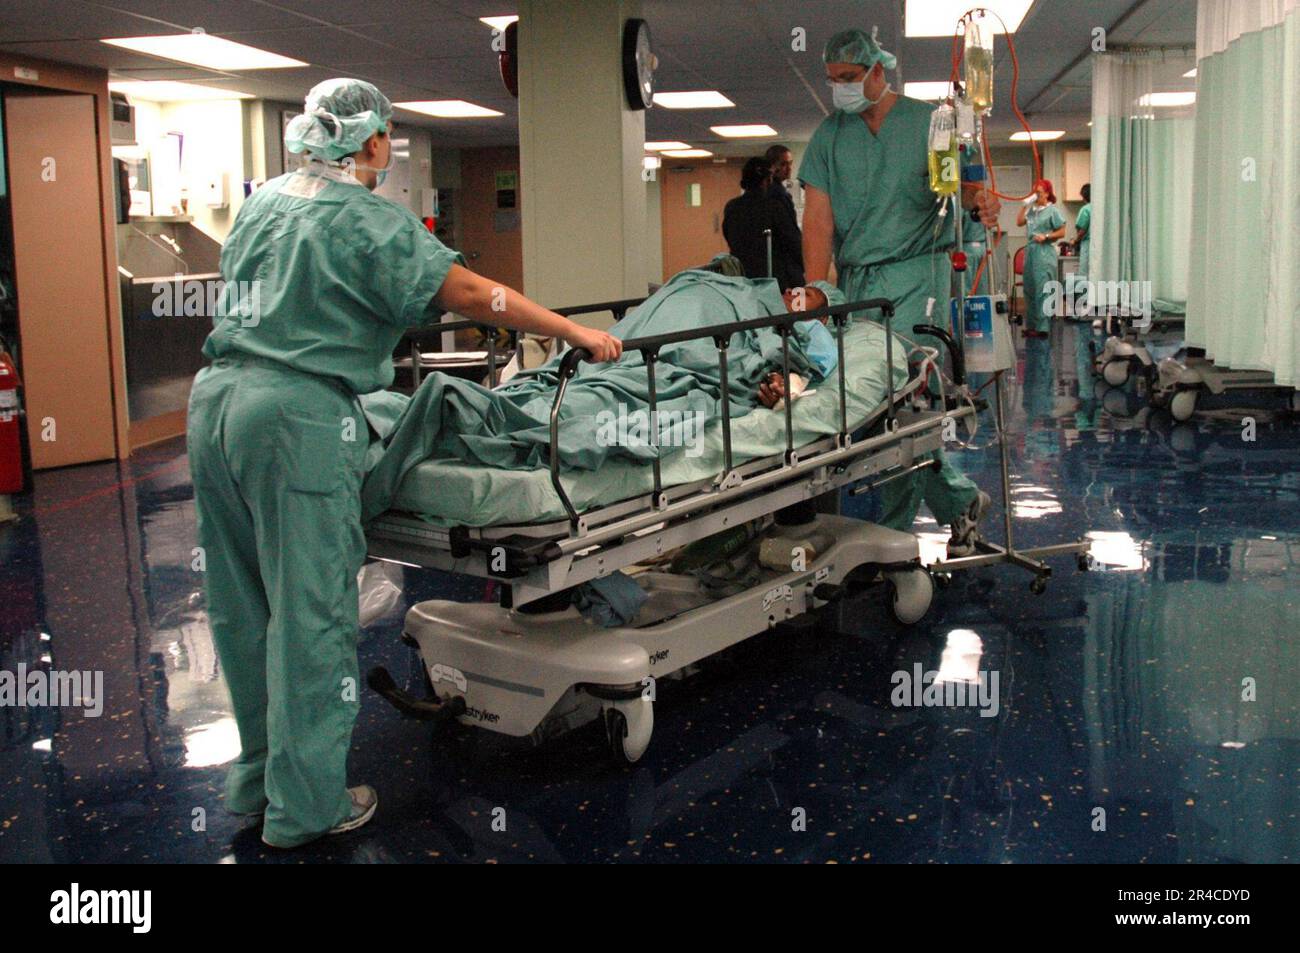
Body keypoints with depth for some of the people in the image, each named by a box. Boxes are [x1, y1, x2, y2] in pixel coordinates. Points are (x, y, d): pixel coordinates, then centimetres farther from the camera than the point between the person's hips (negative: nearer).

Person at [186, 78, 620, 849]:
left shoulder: (265, 200, 15)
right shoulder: (369, 220, -8)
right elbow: (470, 294, -13)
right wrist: (578, 333, -8)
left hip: (217, 399, 8)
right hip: (297, 415, -8)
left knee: (243, 605, 16)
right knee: (310, 611, 0)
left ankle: (259, 778, 30)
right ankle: (304, 806, 8)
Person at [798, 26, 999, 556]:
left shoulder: (928, 122, 4)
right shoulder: (829, 135, 11)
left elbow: (959, 182, 0)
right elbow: (818, 215, 2)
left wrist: (977, 200, -26)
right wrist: (815, 288, -10)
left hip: (915, 273, -4)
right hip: (855, 281, 4)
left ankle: (895, 528, 0)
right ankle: (959, 502, 17)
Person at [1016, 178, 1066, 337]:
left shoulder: (1052, 210, -4)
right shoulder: (1032, 210, 12)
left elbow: (1062, 232, -4)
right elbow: (1019, 222, 8)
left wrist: (1046, 236, -14)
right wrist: (1025, 205, 3)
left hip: (1045, 252, -7)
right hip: (1031, 250, 7)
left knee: (1043, 290, -9)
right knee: (1029, 289, 10)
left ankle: (1043, 327, -9)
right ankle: (1031, 325, 18)